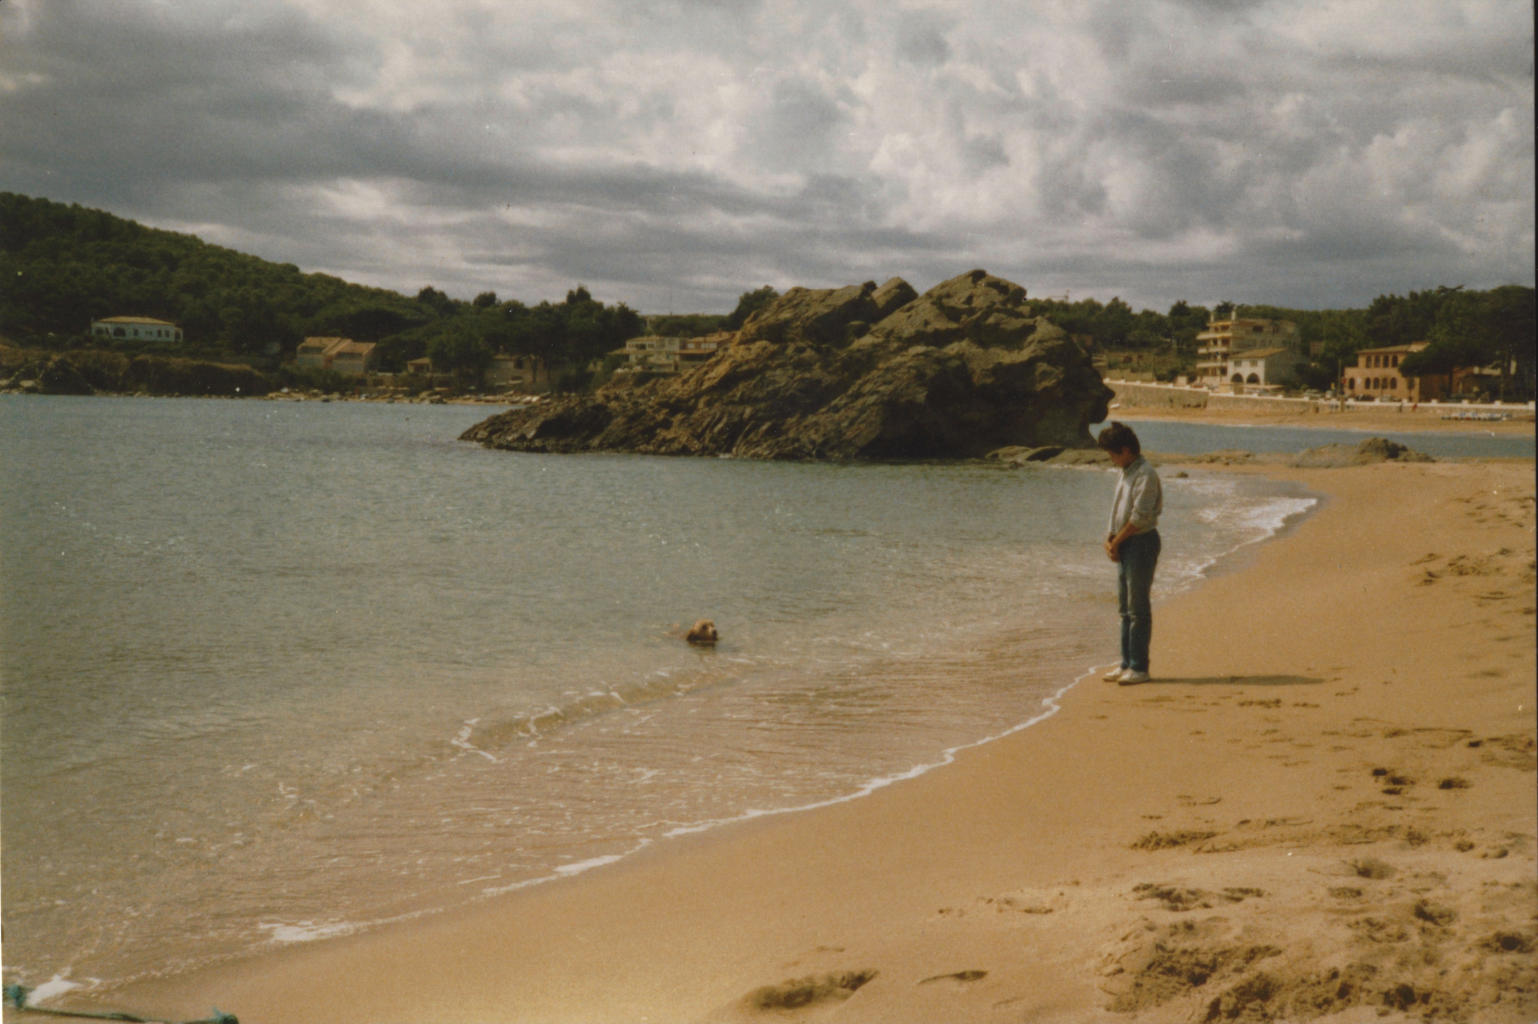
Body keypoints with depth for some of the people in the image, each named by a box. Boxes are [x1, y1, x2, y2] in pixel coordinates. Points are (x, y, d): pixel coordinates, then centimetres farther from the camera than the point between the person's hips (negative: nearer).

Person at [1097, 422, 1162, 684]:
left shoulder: (1145, 475, -16)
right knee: (1125, 608, 12)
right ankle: (1126, 664, 19)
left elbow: (1140, 517, -20)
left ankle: (1139, 667, -2)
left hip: (1141, 542, -10)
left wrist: (1116, 541, -12)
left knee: (1139, 608, -6)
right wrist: (1110, 537, 3)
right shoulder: (1124, 473, 15)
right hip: (1124, 544, 10)